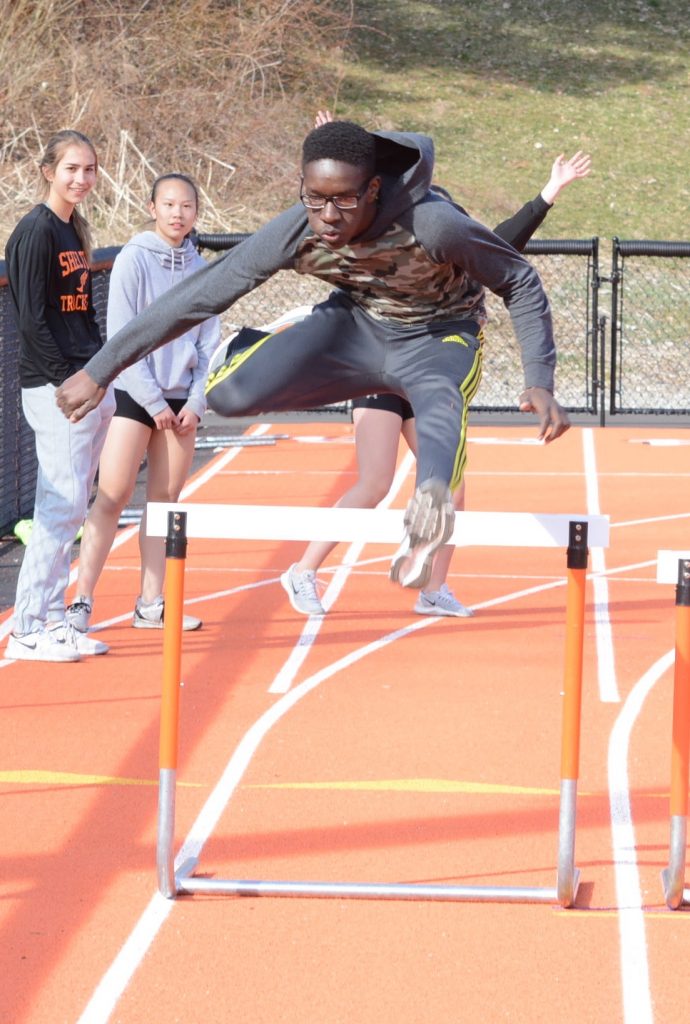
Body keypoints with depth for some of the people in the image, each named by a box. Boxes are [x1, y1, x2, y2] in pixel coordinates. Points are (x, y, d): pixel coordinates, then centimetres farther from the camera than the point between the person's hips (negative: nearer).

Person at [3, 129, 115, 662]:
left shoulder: (76, 231, 15)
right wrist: (68, 379, -16)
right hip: (56, 391, -9)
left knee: (70, 508, 10)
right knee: (62, 507, -9)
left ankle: (53, 620, 15)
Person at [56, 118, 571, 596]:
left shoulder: (433, 224, -34)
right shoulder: (293, 233, -25)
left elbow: (521, 282, -17)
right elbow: (198, 296, -16)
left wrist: (540, 382, -26)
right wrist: (99, 370, -15)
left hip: (439, 336, -3)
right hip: (355, 325, 3)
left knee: (440, 401, -40)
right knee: (230, 393, -18)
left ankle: (430, 505, -71)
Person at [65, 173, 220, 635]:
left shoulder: (201, 269, 7)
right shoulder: (134, 260, -6)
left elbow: (209, 343, 9)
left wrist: (196, 402, -2)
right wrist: (153, 402, -11)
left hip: (181, 401, 5)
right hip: (134, 395, -4)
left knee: (165, 500, 6)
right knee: (113, 496, -8)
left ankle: (150, 604, 11)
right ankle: (82, 602, -5)